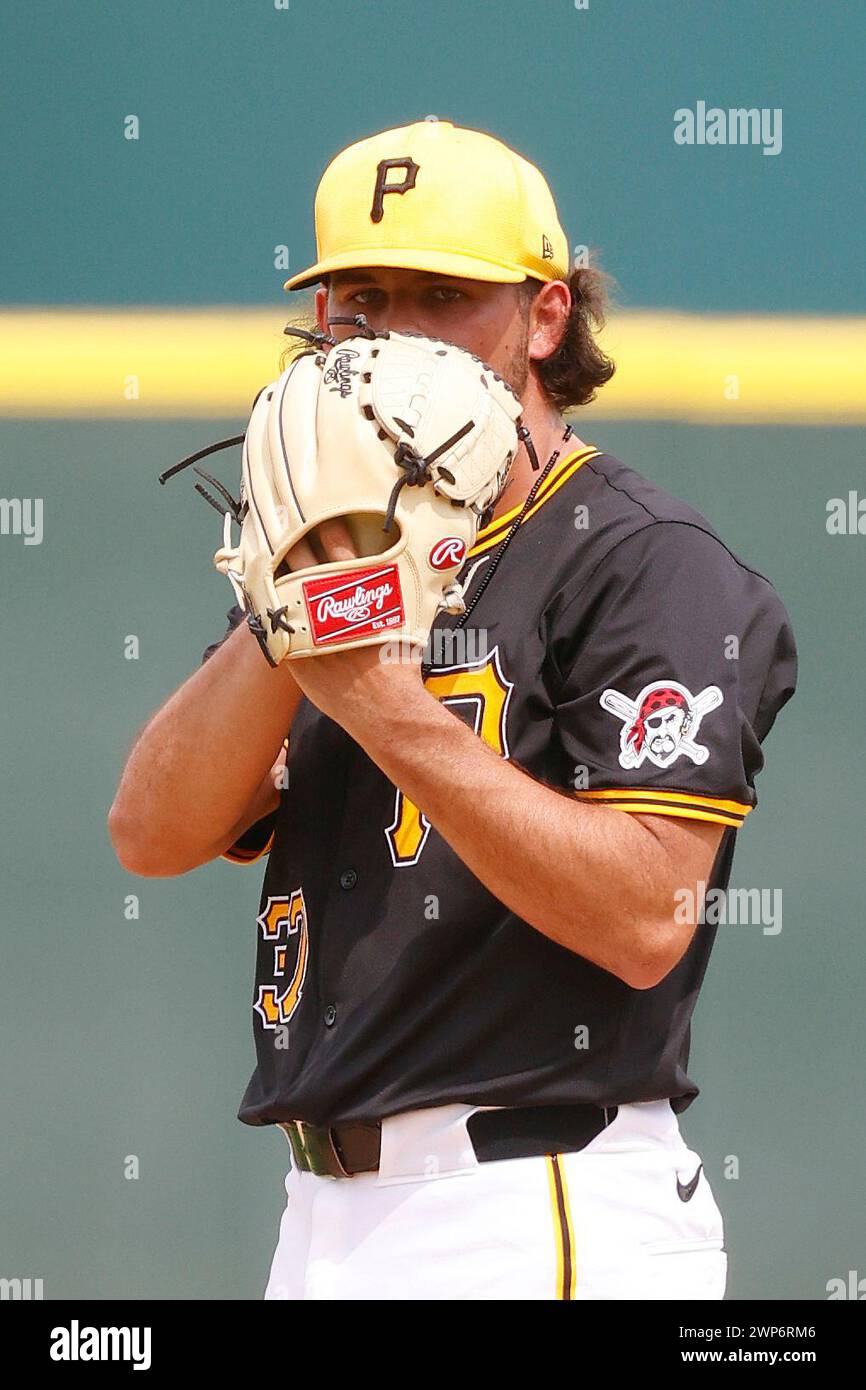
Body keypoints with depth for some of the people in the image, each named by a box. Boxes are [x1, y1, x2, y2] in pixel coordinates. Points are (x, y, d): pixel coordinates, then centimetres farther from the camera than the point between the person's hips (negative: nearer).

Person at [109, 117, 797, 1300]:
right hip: (327, 1213, 7)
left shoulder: (656, 568, -6)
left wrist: (389, 710, -20)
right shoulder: (351, 566, 17)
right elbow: (154, 835, 4)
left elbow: (645, 918, -18)